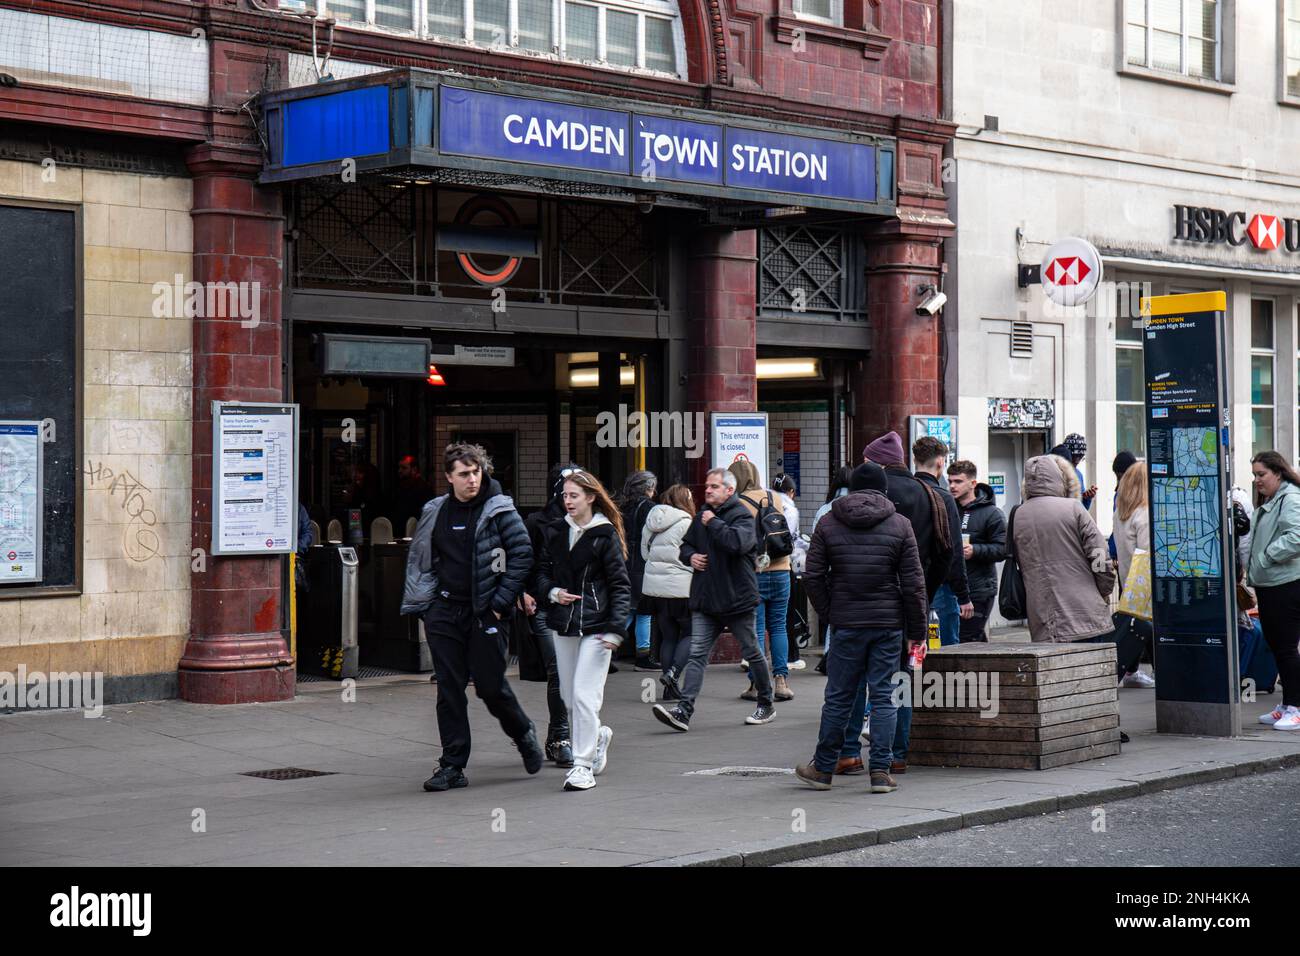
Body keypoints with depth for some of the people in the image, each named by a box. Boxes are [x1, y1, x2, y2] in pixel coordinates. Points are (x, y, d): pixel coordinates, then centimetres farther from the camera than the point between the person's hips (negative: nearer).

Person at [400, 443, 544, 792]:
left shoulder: (499, 510, -5)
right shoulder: (435, 512, 8)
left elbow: (522, 554, -7)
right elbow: (418, 558, 18)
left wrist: (501, 601, -11)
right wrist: (421, 602, 11)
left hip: (484, 612, -4)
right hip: (444, 612, 4)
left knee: (491, 686, 0)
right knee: (449, 689, 2)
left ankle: (524, 733, 29)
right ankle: (452, 766, 7)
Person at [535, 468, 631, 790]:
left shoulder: (605, 535, -6)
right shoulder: (555, 532, 9)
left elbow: (620, 584, -7)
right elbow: (542, 571, 17)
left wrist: (616, 628, -15)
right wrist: (552, 592, -5)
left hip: (596, 625, -6)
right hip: (563, 624, 6)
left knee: (584, 695, -10)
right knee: (569, 698, 12)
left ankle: (583, 764, -2)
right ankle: (598, 735, 39)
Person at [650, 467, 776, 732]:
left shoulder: (741, 516, -10)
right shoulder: (702, 516, 12)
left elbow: (738, 542, -30)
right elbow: (685, 544, 26)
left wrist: (714, 523, -19)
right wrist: (690, 556, 3)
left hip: (737, 598, -6)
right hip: (705, 601, 6)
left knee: (752, 653, 10)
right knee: (696, 655, -4)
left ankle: (766, 705, 26)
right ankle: (684, 711, -11)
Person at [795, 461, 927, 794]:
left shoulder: (827, 523, 3)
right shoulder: (900, 525, 1)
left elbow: (813, 576, 0)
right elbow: (913, 583, -2)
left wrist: (828, 614, 7)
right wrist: (916, 631, 4)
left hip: (847, 625, 0)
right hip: (889, 624, 0)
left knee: (838, 696, 7)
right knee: (883, 696, 4)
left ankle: (823, 768, 16)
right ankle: (881, 771, 3)